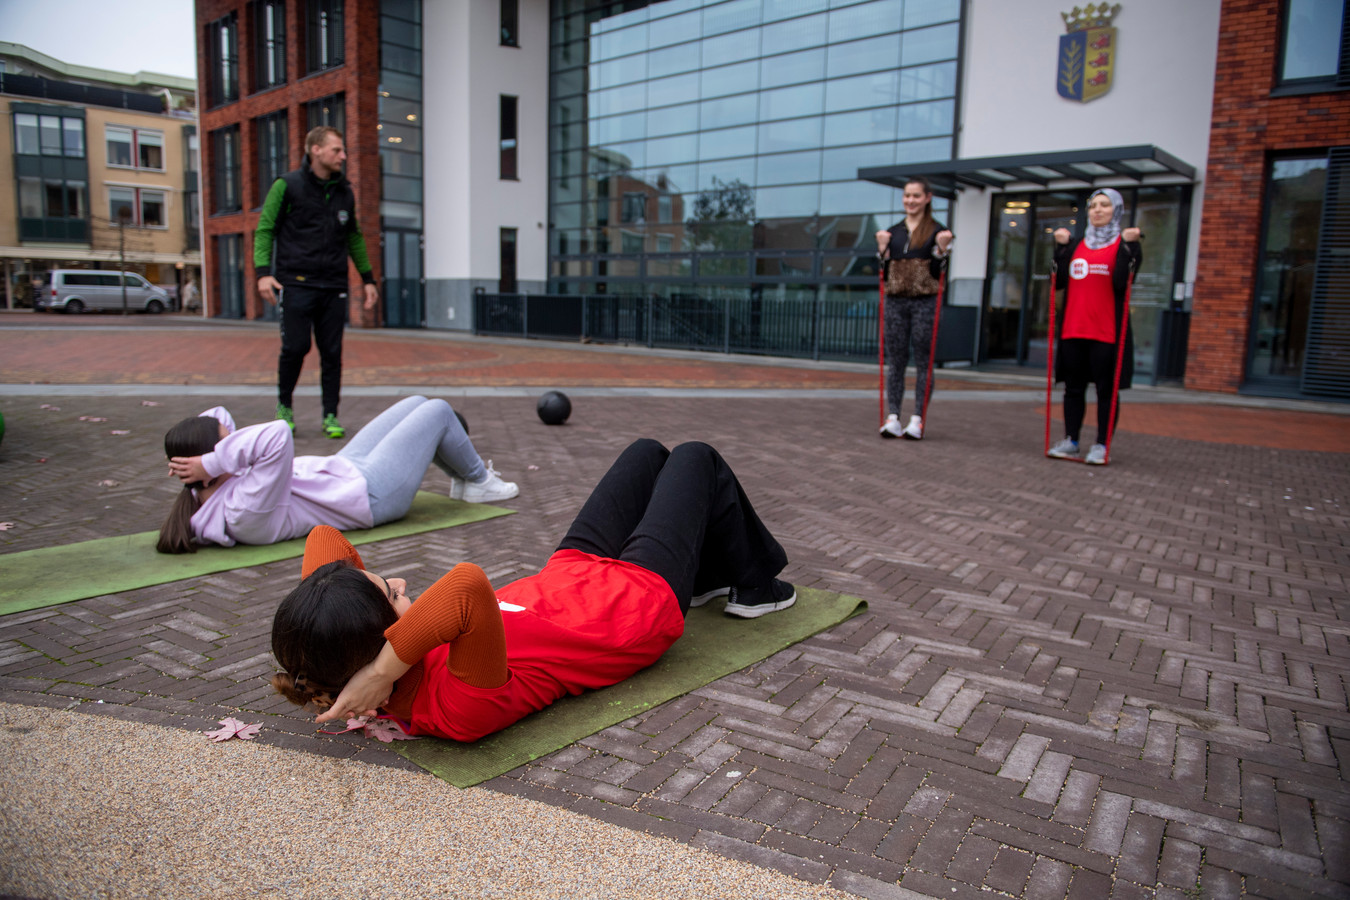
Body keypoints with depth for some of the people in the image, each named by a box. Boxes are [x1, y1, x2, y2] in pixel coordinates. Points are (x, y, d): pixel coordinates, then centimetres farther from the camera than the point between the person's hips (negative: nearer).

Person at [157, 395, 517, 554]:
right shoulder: (243, 511, -37)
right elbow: (278, 435, -52)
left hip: (342, 470, 10)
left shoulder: (208, 492, -8)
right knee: (438, 410, 3)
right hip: (369, 494, -10)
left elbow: (218, 416, 0)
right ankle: (478, 480, 27)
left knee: (417, 404, 19)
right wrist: (212, 463, -44)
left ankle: (464, 478, 39)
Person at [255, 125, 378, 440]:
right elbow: (264, 229, 1)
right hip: (296, 283, -4)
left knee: (332, 353, 1)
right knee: (295, 346, -8)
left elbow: (354, 237, 24)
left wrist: (367, 278, 20)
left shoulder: (344, 192, 14)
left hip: (334, 286, 4)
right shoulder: (287, 186, 1)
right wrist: (263, 271, -12)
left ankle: (330, 415, 11)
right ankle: (284, 406, 15)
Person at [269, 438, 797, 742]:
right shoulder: (461, 705, -45)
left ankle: (709, 577, 51)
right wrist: (382, 672, -56)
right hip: (643, 597, -7)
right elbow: (469, 584, -66)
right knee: (696, 458, 15)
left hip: (572, 570, 7)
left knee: (648, 452, 25)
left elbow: (325, 537, -17)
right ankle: (755, 587, 42)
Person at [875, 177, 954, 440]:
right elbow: (885, 273, 11)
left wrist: (941, 249, -15)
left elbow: (937, 273, -1)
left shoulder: (937, 231, 3)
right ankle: (892, 418, 6)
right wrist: (882, 248, -2)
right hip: (895, 302, 3)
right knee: (896, 361, 4)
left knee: (923, 362, 0)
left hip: (924, 302, -3)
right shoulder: (893, 232, 13)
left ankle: (917, 420, 2)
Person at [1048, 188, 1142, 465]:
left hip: (1107, 330, -4)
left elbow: (1122, 282, -13)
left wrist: (1128, 246, -17)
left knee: (1106, 388, 0)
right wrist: (1060, 247, 0)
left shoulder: (1125, 244, 2)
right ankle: (1070, 440, 15)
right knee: (1073, 387, 8)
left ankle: (1101, 445, 5)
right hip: (1073, 328, 5)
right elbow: (1058, 281, 6)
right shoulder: (1077, 245, 15)